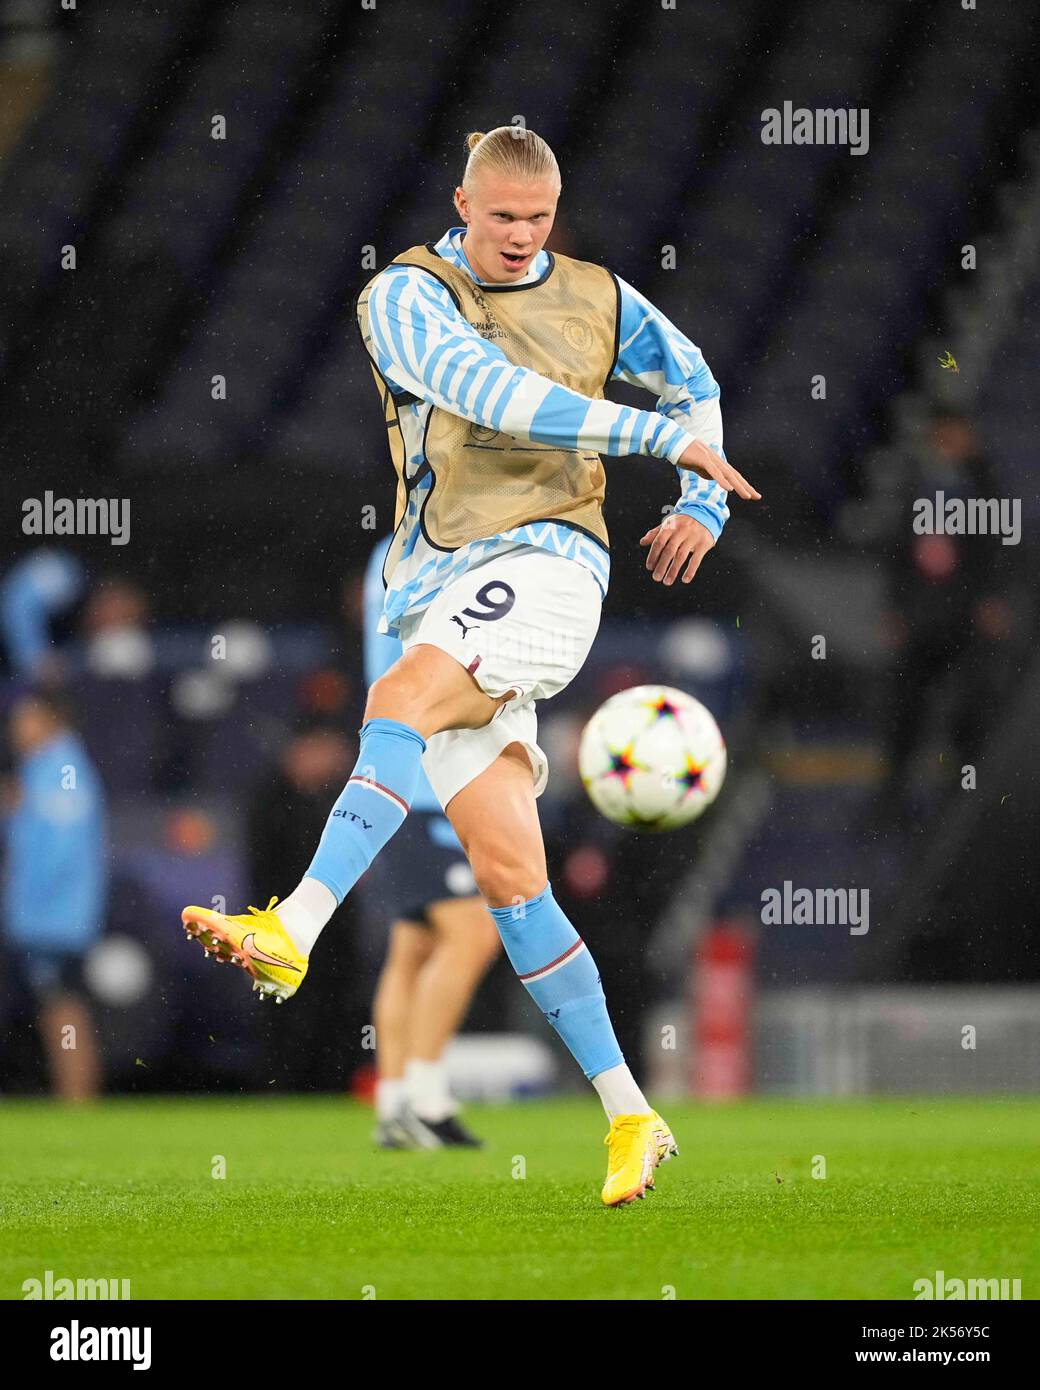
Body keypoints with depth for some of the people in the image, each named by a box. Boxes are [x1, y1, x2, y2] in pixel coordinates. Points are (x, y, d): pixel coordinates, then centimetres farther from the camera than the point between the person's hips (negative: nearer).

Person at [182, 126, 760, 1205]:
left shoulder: (600, 300, 14)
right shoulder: (407, 296, 3)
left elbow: (693, 380, 34)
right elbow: (487, 390, -15)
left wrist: (701, 507, 20)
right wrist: (661, 435, -19)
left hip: (548, 561, -1)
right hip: (440, 586, 1)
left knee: (402, 701, -32)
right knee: (507, 872, -6)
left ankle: (293, 932, -45)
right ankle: (629, 1117, -2)